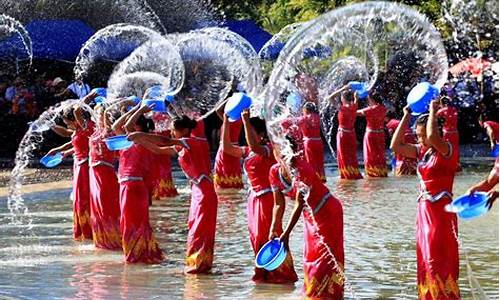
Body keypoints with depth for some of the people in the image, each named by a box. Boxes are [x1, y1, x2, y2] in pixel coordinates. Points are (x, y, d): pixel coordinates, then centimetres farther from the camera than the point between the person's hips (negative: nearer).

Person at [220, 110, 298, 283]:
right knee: (256, 236, 11)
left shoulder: (268, 149, -14)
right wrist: (226, 122, 2)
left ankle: (283, 273, 2)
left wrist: (246, 121, -34)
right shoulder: (247, 152, 9)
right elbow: (227, 147, 6)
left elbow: (254, 146, -35)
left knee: (268, 236, -6)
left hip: (267, 197, -8)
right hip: (254, 197, 8)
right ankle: (264, 272, 21)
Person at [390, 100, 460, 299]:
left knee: (439, 263, -6)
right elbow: (396, 146, 5)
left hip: (441, 213, -8)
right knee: (426, 262, 13)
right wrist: (406, 116, 5)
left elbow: (432, 137, -34)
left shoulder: (448, 150, -13)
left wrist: (433, 111, -20)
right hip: (424, 211, 8)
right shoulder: (422, 151, 9)